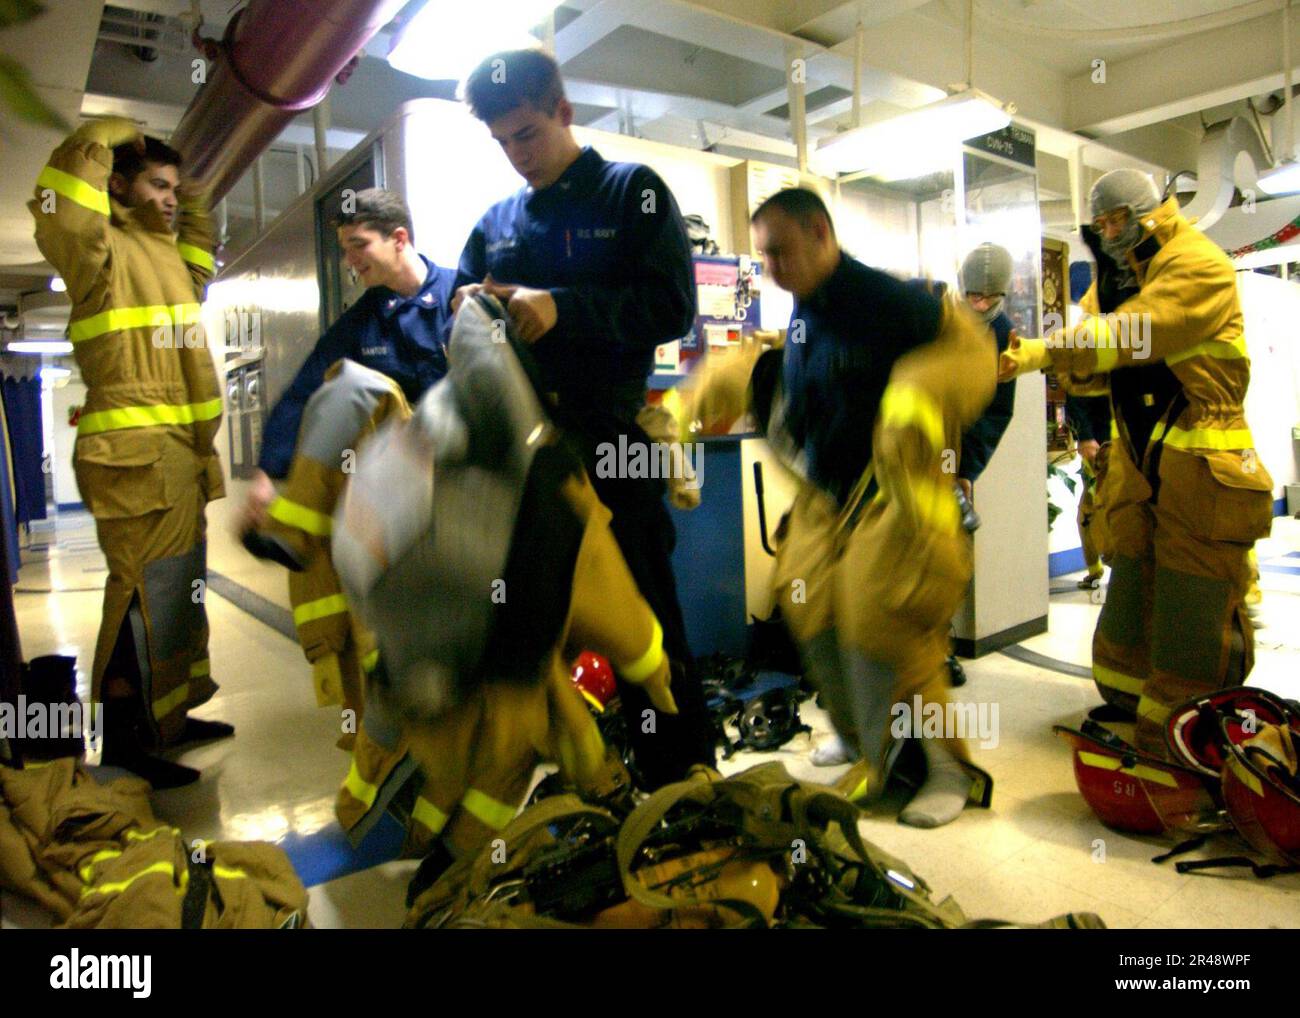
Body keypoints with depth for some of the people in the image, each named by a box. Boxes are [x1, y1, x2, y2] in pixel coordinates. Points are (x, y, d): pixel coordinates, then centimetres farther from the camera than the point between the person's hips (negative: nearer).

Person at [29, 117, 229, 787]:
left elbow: (200, 241, 43)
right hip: (134, 454, -9)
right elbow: (60, 210, -25)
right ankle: (122, 742, 1)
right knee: (147, 595, -9)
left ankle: (167, 718, 26)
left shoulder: (165, 255, 21)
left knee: (179, 592, 14)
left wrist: (188, 199, 24)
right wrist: (110, 137, -10)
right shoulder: (103, 249, -4)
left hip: (180, 454, 9)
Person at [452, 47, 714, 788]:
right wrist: (469, 308, -5)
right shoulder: (498, 220, 18)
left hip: (612, 455, -5)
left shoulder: (634, 192, 4)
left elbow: (673, 307, -8)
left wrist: (561, 308, -20)